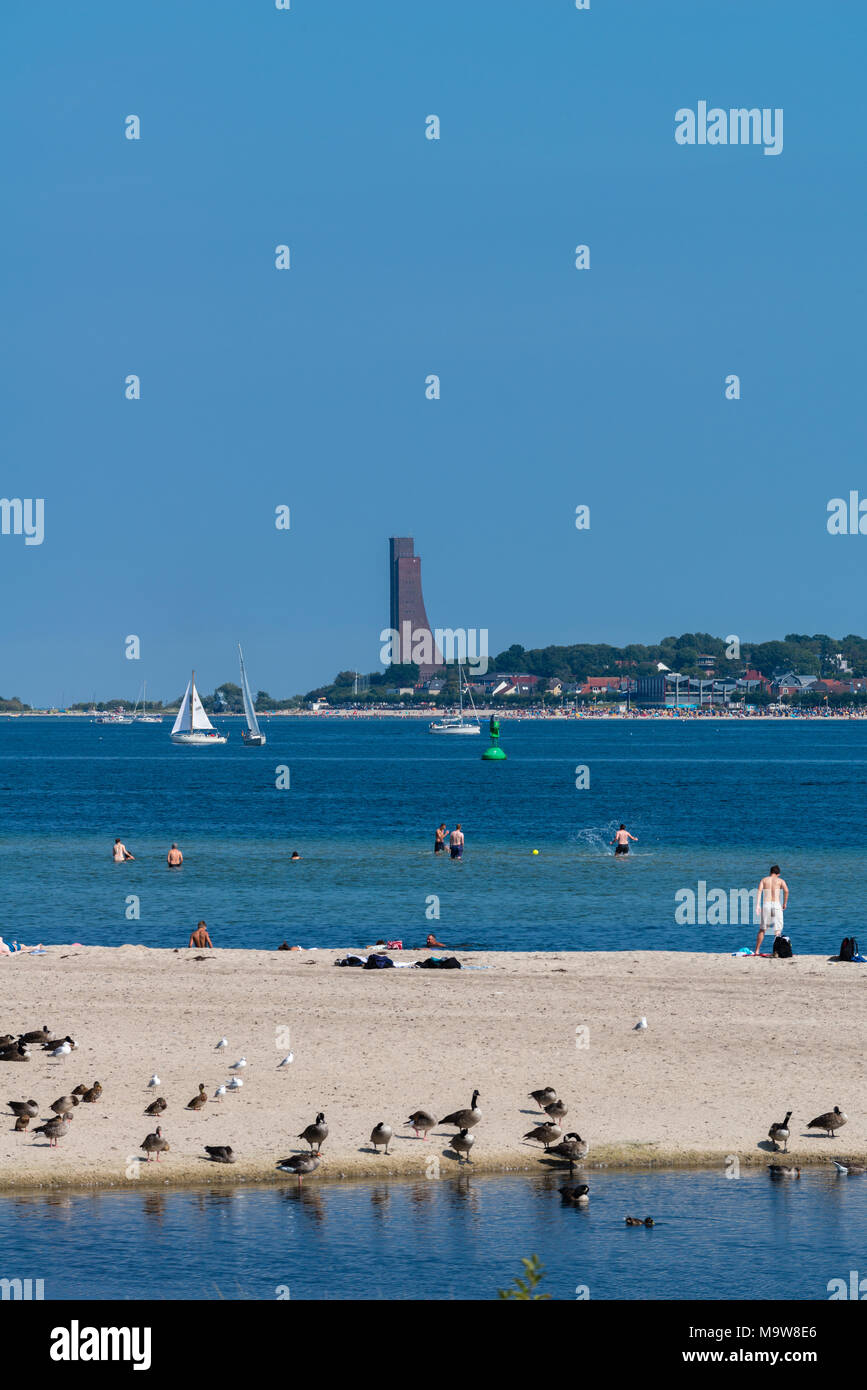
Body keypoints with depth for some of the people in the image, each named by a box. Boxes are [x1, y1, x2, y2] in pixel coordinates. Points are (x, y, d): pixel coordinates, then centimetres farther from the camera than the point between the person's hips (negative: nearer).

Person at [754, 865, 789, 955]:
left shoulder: (764, 880, 14)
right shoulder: (780, 880, 9)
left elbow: (759, 891, -3)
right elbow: (786, 891, -9)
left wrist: (757, 905, -11)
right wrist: (784, 904, 2)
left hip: (766, 905, 2)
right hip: (776, 905, -2)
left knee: (762, 929, 13)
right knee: (778, 930, 4)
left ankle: (757, 951, 15)